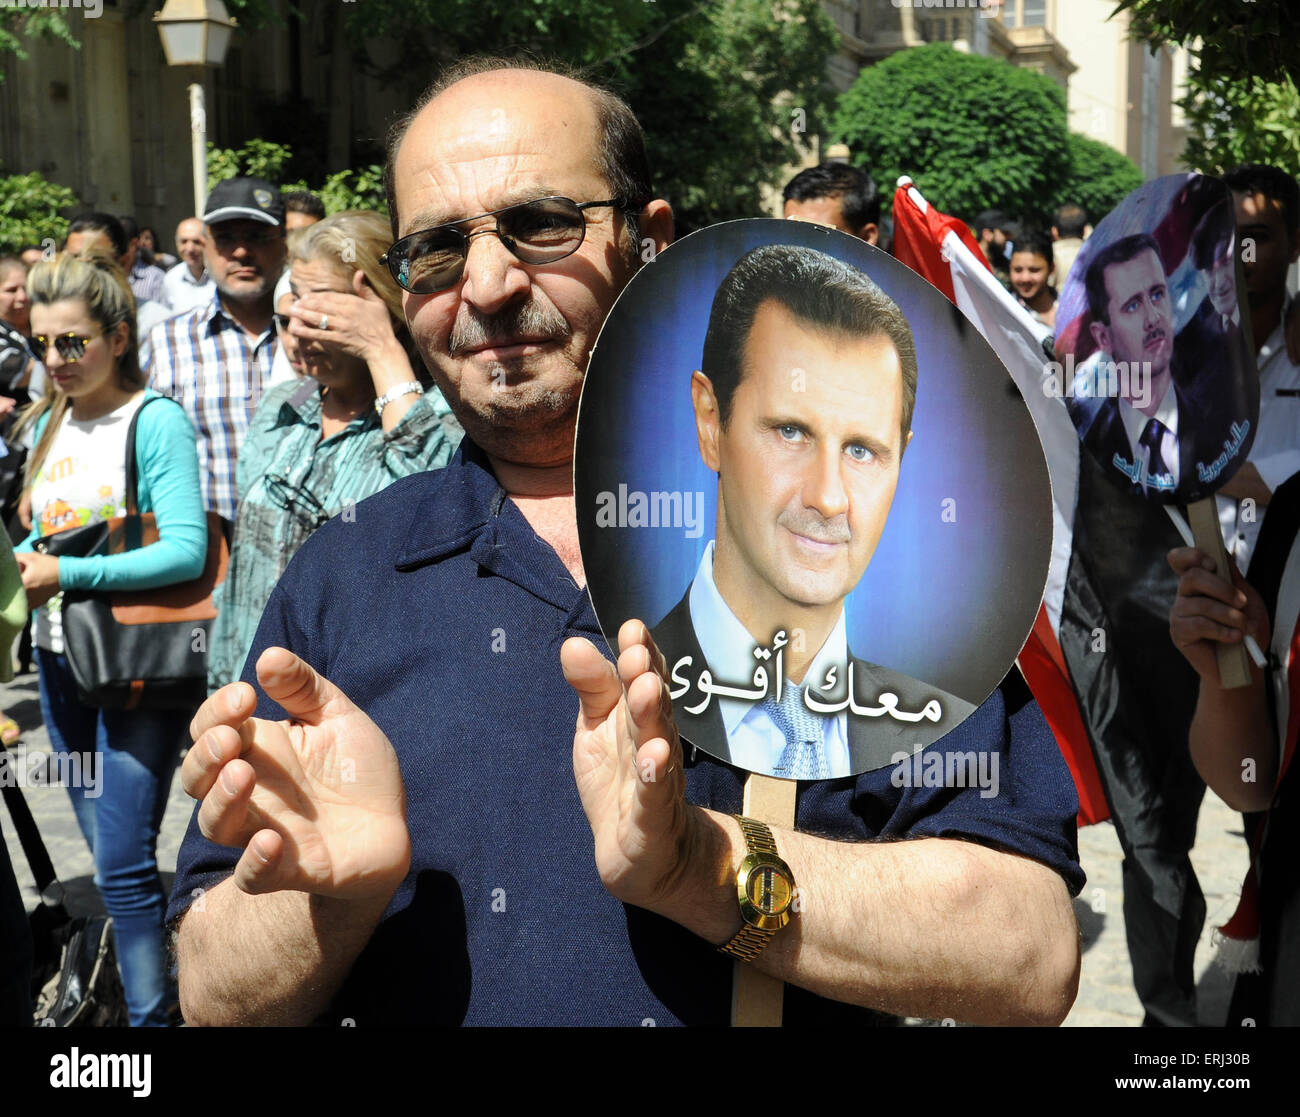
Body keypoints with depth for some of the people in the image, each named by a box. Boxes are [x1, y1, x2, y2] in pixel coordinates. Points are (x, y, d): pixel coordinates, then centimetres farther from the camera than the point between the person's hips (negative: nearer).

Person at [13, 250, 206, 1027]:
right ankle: (160, 983, 30)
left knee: (123, 862, -8)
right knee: (108, 851, 15)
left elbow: (186, 551, -21)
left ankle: (151, 1013, 6)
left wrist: (68, 573, -21)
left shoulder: (156, 421, -13)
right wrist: (27, 558, -3)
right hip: (62, 657, 7)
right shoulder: (48, 423, 9)